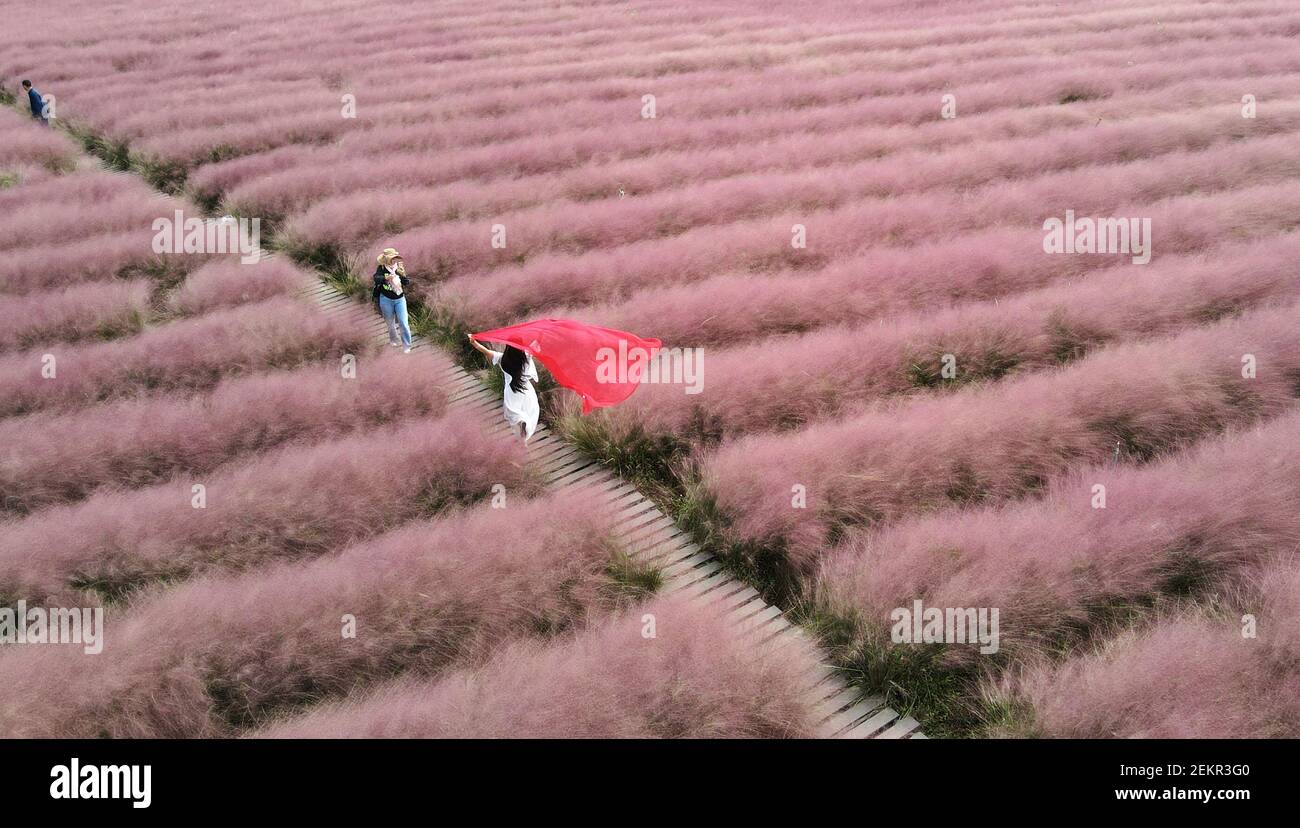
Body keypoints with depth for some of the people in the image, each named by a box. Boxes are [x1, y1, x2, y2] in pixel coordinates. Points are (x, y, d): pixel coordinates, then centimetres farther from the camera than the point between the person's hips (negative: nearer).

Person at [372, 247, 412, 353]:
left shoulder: (399, 267, -2)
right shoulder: (381, 268, -8)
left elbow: (407, 282, -8)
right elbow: (376, 279, -26)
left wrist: (402, 275, -28)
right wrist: (386, 278, -44)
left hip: (400, 299, 1)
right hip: (386, 299, -1)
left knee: (403, 323, -7)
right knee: (390, 323, 16)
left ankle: (406, 346, 4)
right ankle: (393, 340, 41)